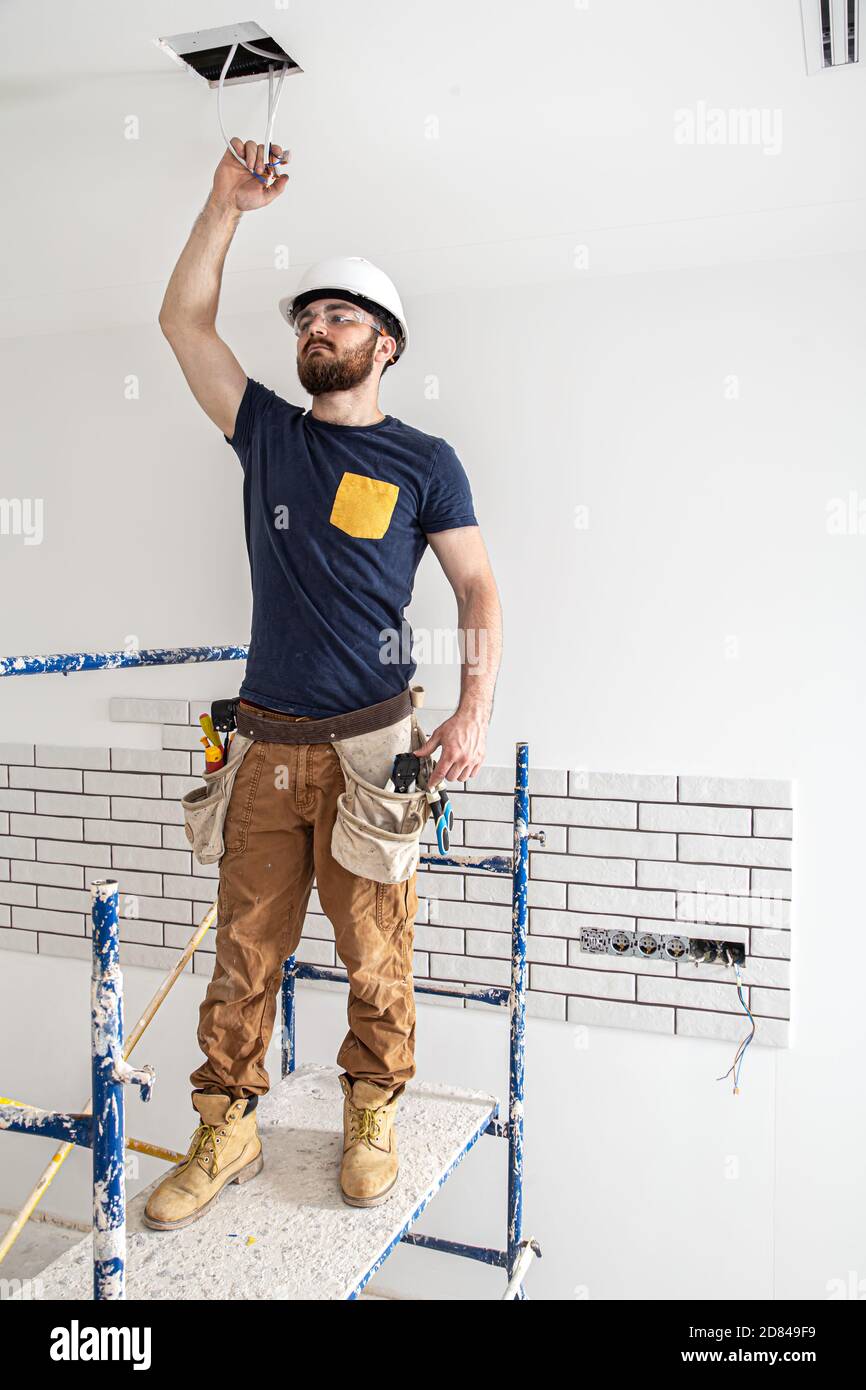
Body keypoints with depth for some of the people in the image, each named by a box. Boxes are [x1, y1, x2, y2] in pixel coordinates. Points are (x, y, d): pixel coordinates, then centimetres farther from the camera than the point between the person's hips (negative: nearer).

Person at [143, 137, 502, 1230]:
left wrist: (476, 707, -12)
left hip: (370, 746, -3)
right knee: (244, 953, 8)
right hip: (269, 746, 3)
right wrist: (226, 206, 5)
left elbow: (478, 586, 1)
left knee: (378, 953, 5)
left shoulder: (423, 462, 3)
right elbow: (184, 322, 12)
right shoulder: (267, 434, 12)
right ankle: (226, 1133, 22)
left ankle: (370, 1120, 25)